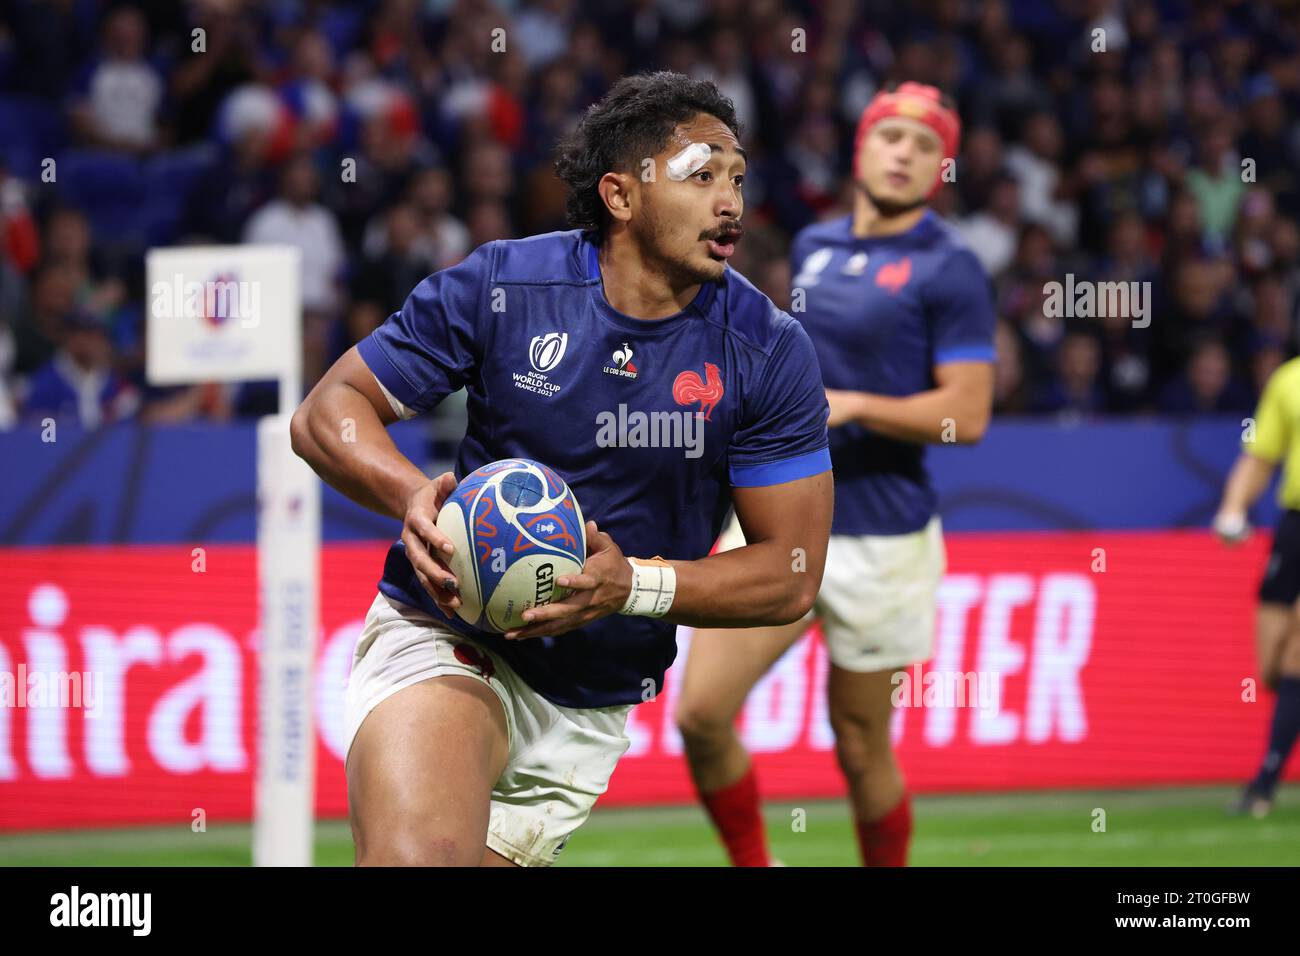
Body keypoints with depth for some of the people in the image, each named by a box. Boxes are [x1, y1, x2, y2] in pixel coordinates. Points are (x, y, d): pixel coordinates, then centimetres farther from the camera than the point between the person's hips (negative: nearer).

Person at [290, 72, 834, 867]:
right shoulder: (501, 287, -7)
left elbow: (792, 574, -3)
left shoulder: (772, 353, -4)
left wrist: (632, 585, -19)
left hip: (594, 704, 3)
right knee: (423, 854, -33)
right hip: (445, 641, -3)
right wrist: (414, 496, -22)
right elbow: (328, 410, 0)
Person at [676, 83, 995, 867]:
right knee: (701, 714, -8)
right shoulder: (814, 247, 12)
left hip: (881, 537, -5)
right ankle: (752, 863, 11)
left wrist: (852, 406, -21)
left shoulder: (949, 270, -7)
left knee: (862, 748, 3)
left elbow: (967, 413, -14)